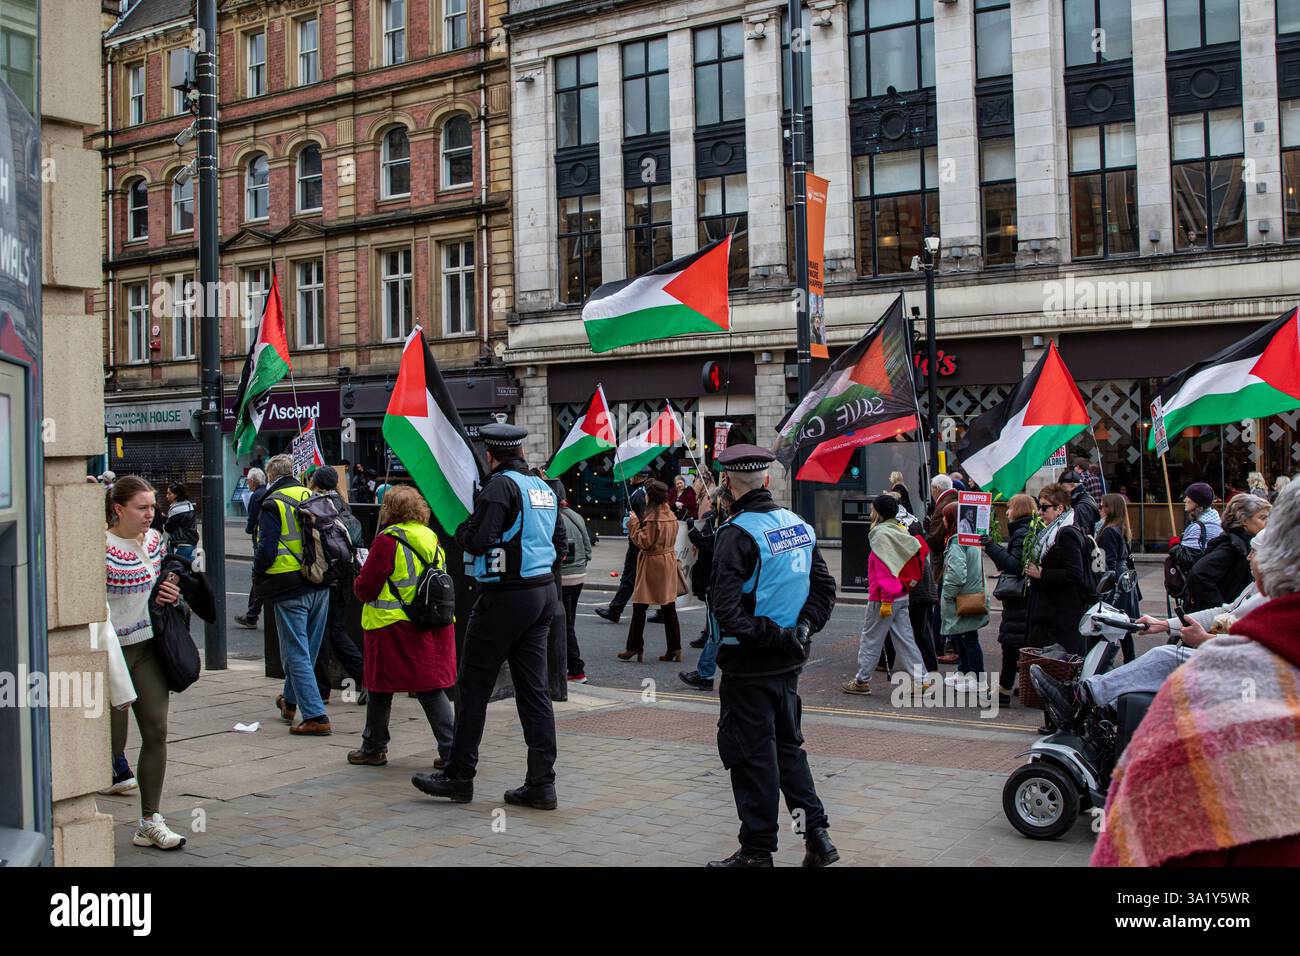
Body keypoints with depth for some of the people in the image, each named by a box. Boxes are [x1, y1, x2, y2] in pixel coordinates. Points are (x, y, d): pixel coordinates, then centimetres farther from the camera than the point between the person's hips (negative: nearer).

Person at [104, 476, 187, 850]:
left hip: (149, 645, 6)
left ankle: (150, 822, 9)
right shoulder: (103, 548, -16)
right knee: (112, 737, 1)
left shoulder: (154, 539, 6)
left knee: (156, 730, 2)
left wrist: (171, 592, 1)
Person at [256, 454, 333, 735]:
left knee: (296, 652, -2)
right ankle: (290, 701, 38)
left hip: (290, 589, -6)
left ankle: (315, 716, -6)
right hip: (319, 586, 7)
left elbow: (266, 549, -15)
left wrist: (258, 574, 2)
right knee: (306, 648, 19)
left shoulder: (272, 504, -10)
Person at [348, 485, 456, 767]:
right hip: (433, 626, 6)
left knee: (380, 689, 10)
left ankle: (373, 749, 22)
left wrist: (358, 583, 13)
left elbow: (365, 588, -10)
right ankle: (452, 750, -1)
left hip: (392, 626, -5)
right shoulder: (431, 538, 9)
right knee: (432, 689, 6)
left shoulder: (388, 540, -11)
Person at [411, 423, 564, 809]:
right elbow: (560, 544, 18)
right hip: (543, 594, 8)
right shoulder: (544, 488, 12)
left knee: (474, 686, 3)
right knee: (534, 688, 8)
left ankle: (459, 775, 10)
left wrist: (461, 527, -2)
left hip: (505, 597, -8)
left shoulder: (499, 485, -13)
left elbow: (478, 541, -21)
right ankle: (541, 783, 8)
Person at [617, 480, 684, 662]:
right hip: (669, 561, 8)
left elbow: (644, 542, -18)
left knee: (639, 607, 1)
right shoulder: (670, 515, 8)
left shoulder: (653, 517, -17)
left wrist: (634, 524, -10)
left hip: (652, 565, -8)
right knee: (669, 607, 9)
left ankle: (634, 648, 4)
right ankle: (675, 649, 10)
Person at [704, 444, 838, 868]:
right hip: (789, 660, 7)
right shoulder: (798, 524, 6)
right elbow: (825, 587, 11)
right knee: (788, 744, 20)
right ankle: (817, 834, 17)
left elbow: (727, 610, -26)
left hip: (749, 664, -7)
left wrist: (771, 635, -17)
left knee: (753, 755, 3)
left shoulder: (737, 533, -17)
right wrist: (801, 629, 3)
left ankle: (757, 850, 12)